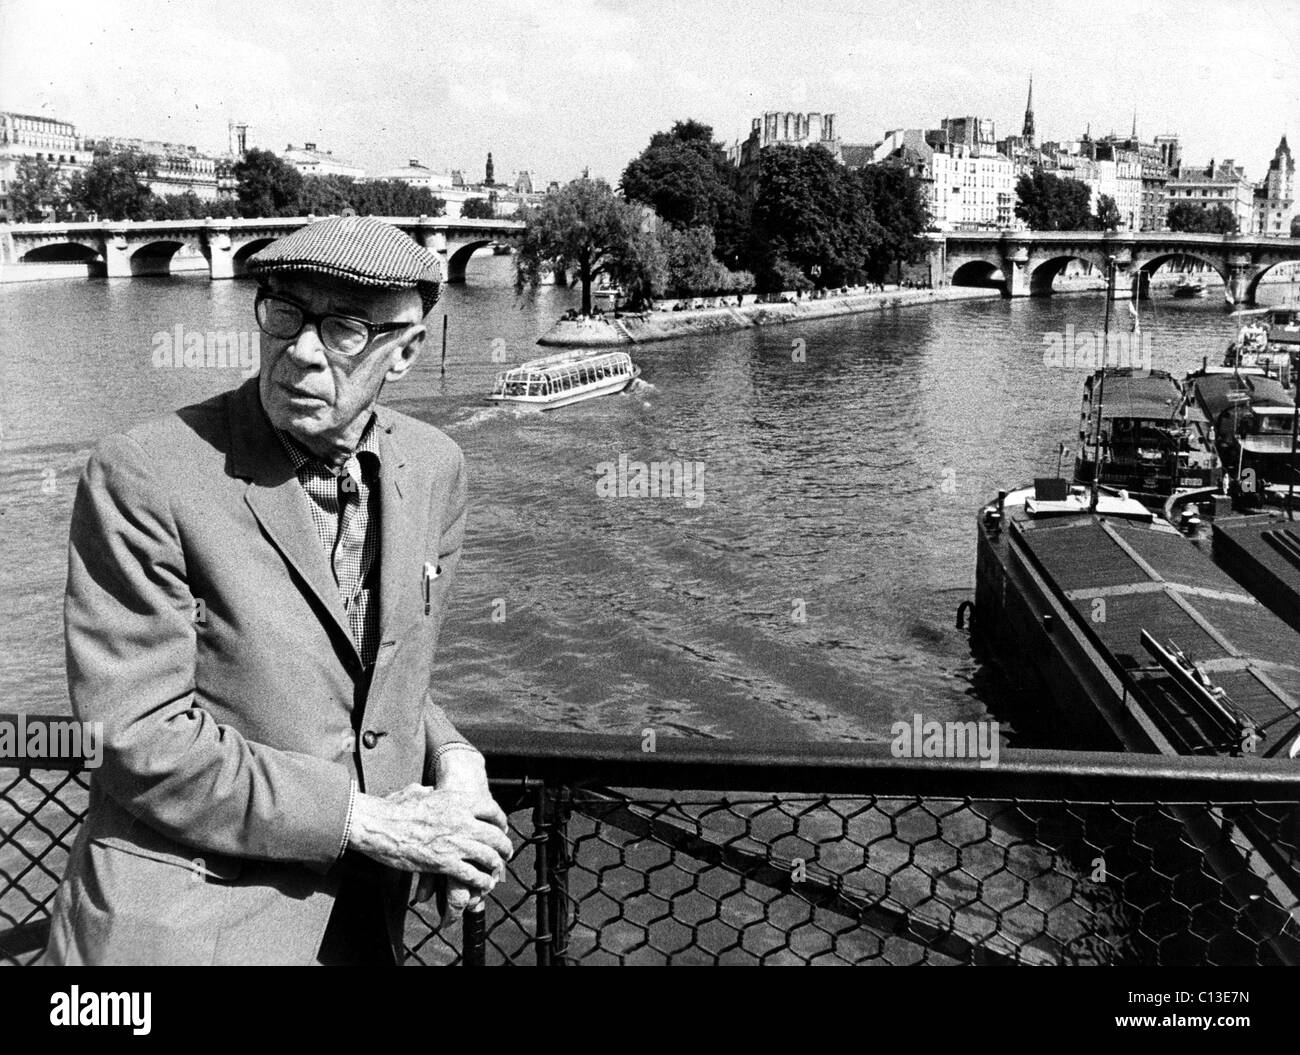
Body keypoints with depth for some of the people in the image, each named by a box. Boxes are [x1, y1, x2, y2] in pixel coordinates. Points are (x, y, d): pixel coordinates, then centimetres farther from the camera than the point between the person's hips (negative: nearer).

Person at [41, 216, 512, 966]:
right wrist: (366, 819, -19)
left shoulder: (434, 467, -1)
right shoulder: (143, 475, -18)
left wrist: (452, 763, -8)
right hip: (182, 927, -5)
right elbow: (138, 736, -19)